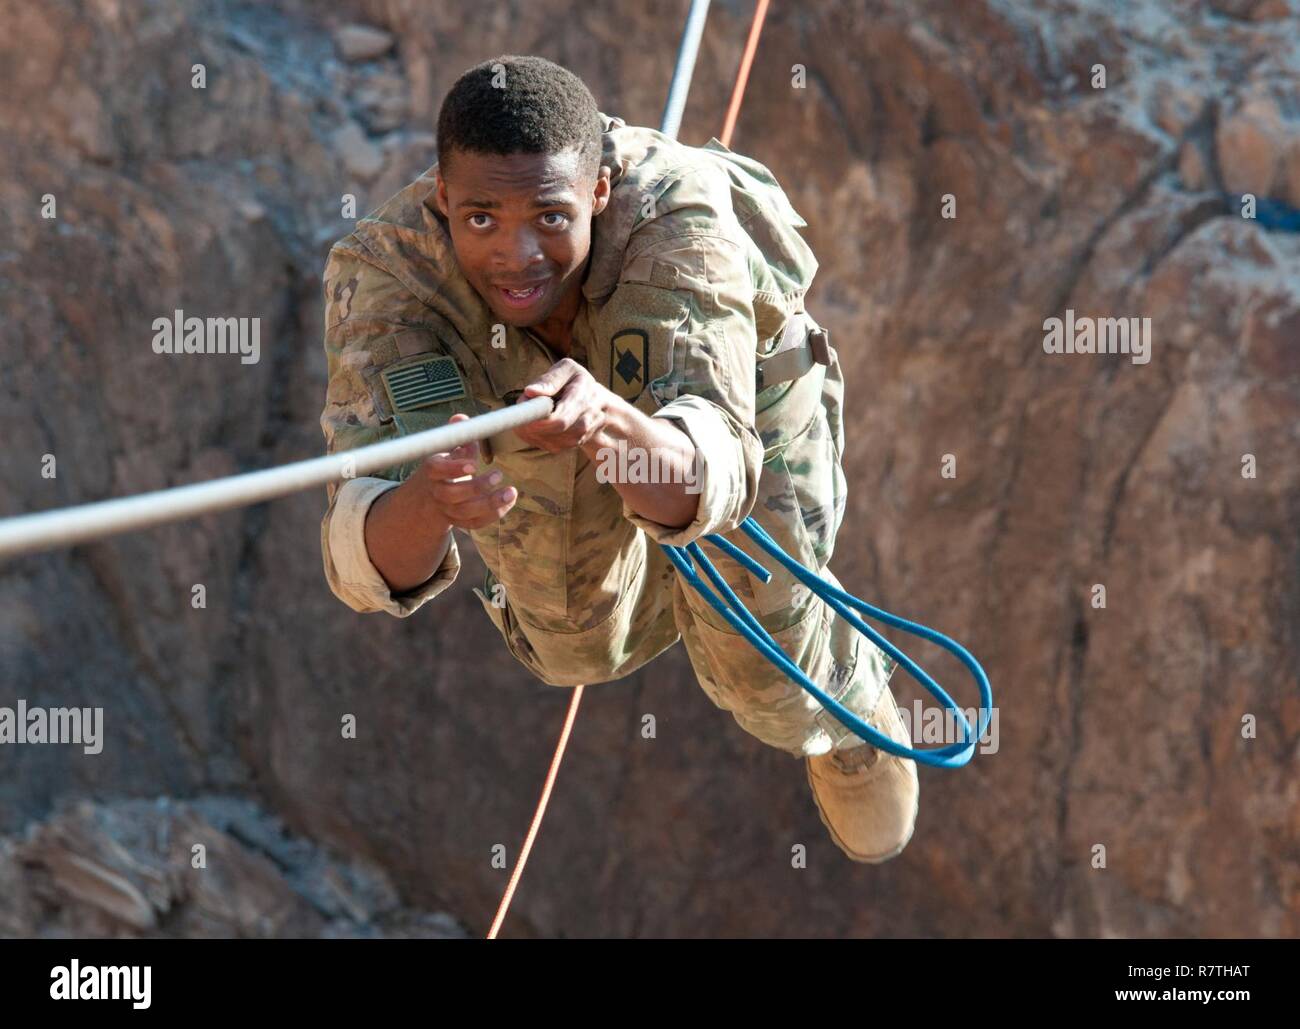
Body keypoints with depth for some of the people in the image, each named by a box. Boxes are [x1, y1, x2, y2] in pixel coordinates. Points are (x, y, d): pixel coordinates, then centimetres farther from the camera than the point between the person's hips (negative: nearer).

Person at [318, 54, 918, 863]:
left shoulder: (678, 215, -47)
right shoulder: (386, 270, -43)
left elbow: (714, 469, -58)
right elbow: (370, 566, -50)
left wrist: (609, 421, -79)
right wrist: (428, 501, -74)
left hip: (735, 375, -2)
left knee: (767, 678, 4)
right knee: (581, 650, 16)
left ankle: (855, 698, 41)